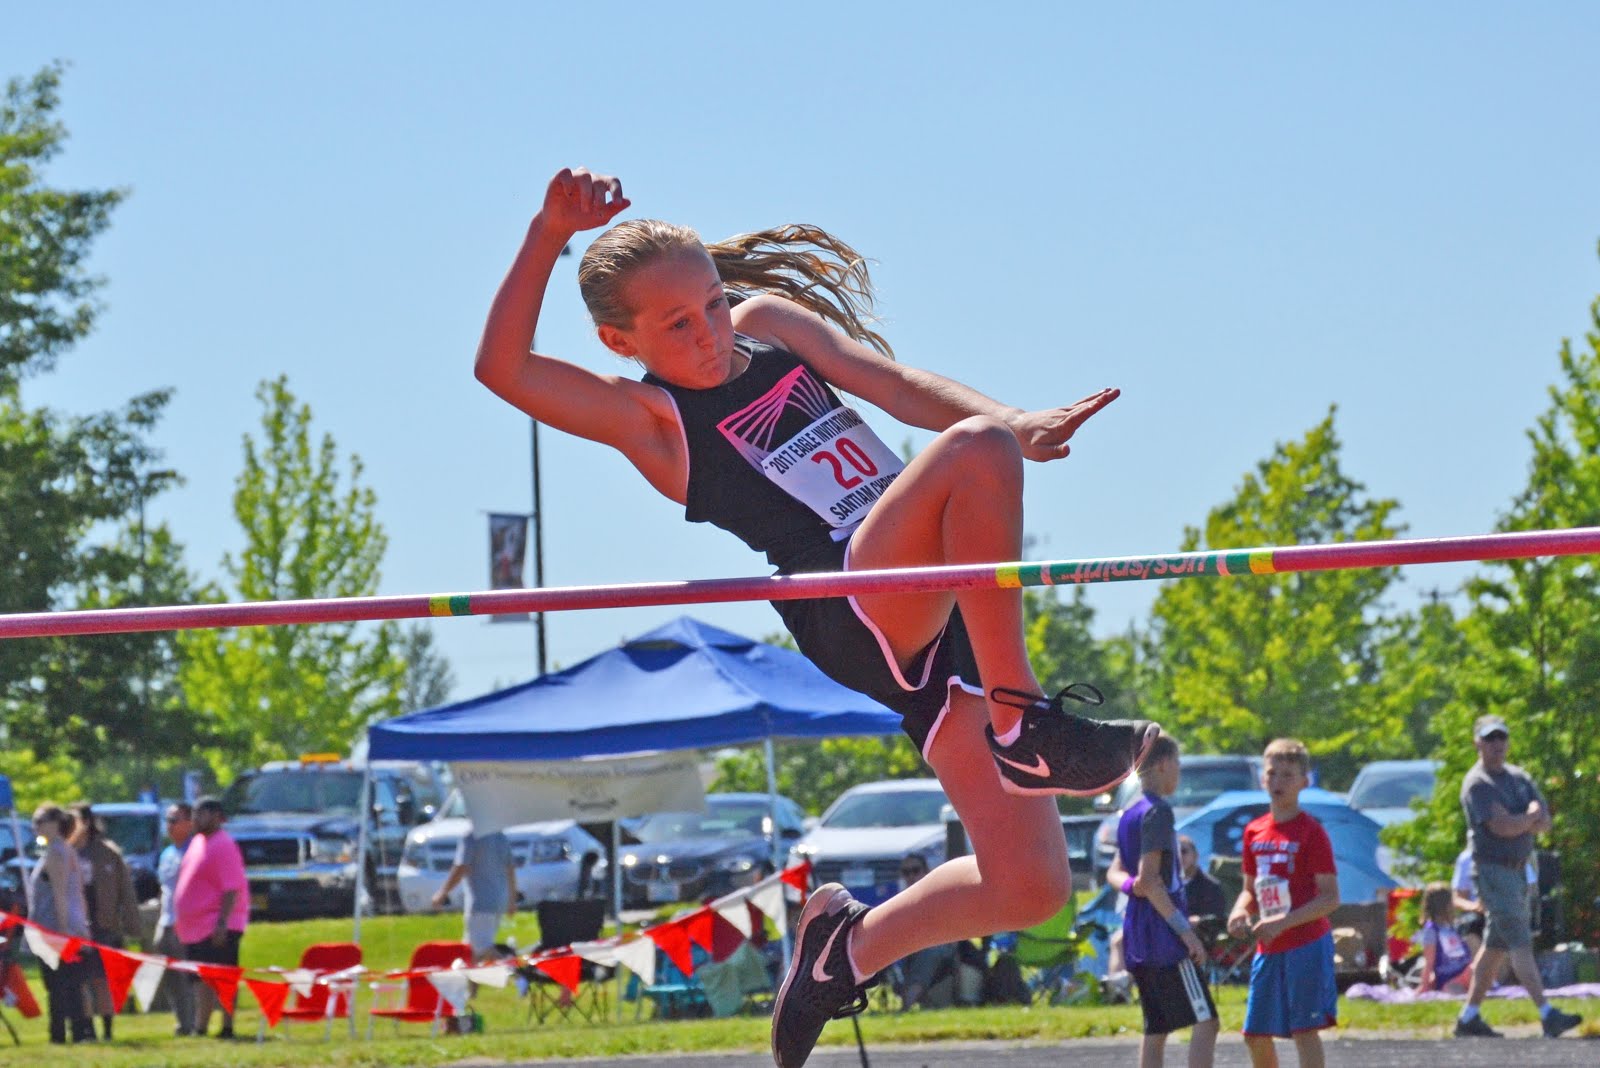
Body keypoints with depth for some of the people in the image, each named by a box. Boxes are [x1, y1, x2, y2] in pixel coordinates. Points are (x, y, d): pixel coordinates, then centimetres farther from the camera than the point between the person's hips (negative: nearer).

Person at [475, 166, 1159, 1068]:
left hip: (950, 617, 7)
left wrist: (1014, 424, -9)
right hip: (855, 615, -7)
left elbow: (894, 383, 9)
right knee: (975, 452, -33)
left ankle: (851, 942, 24)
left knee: (1030, 889, -4)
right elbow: (503, 368, -14)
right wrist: (551, 233, -24)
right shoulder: (647, 419, 1)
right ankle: (1024, 725, -34)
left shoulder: (771, 319, 19)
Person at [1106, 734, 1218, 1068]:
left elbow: (1115, 871, 18)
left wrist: (1129, 884, -5)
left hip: (1136, 933, 9)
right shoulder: (1157, 812, -11)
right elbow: (1150, 879, -18)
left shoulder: (1128, 815, 17)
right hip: (1162, 933, -9)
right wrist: (1185, 930, -17)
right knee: (1205, 1021, -10)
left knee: (1156, 1030, 9)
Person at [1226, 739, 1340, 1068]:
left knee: (1305, 1031, -7)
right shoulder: (1254, 831, 10)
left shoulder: (1311, 832, -9)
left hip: (1307, 945, -7)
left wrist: (1283, 922, -21)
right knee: (1255, 1034, 8)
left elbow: (1330, 898, -12)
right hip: (1268, 950, 7)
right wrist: (1240, 912, -3)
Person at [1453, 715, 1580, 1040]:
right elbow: (1501, 827, -22)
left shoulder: (1519, 778, 14)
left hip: (1518, 868, 8)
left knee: (1496, 946, 11)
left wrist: (1518, 821, -16)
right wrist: (1531, 817, -4)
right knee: (1520, 943, -14)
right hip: (1492, 869, -8)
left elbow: (1544, 823, 5)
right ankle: (1547, 1016, -21)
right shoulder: (1477, 784, -11)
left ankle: (1468, 1018, 18)